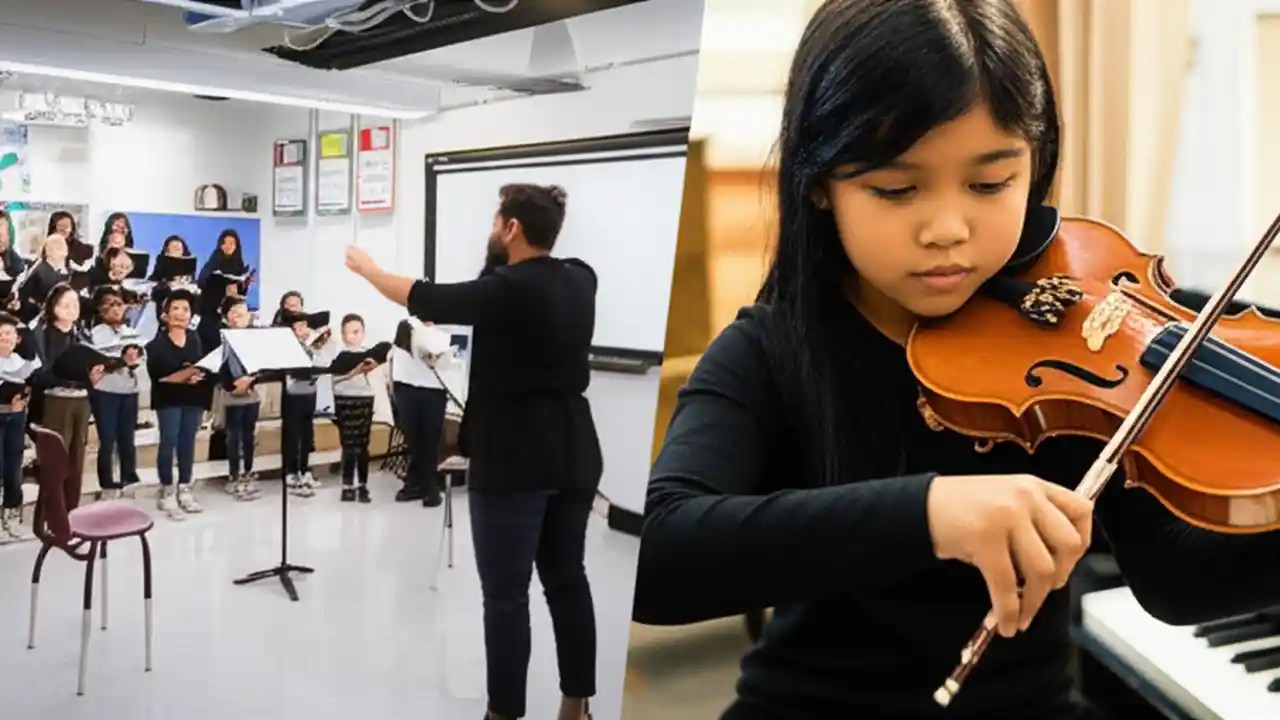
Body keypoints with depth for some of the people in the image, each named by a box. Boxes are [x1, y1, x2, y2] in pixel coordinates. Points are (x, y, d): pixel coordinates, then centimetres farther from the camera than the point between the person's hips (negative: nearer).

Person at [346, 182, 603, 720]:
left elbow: (424, 300, -6)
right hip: (572, 454, 8)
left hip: (514, 458, -7)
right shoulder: (580, 280, 4)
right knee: (567, 580, 14)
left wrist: (366, 267, 10)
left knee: (506, 592, 1)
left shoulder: (508, 290, -16)